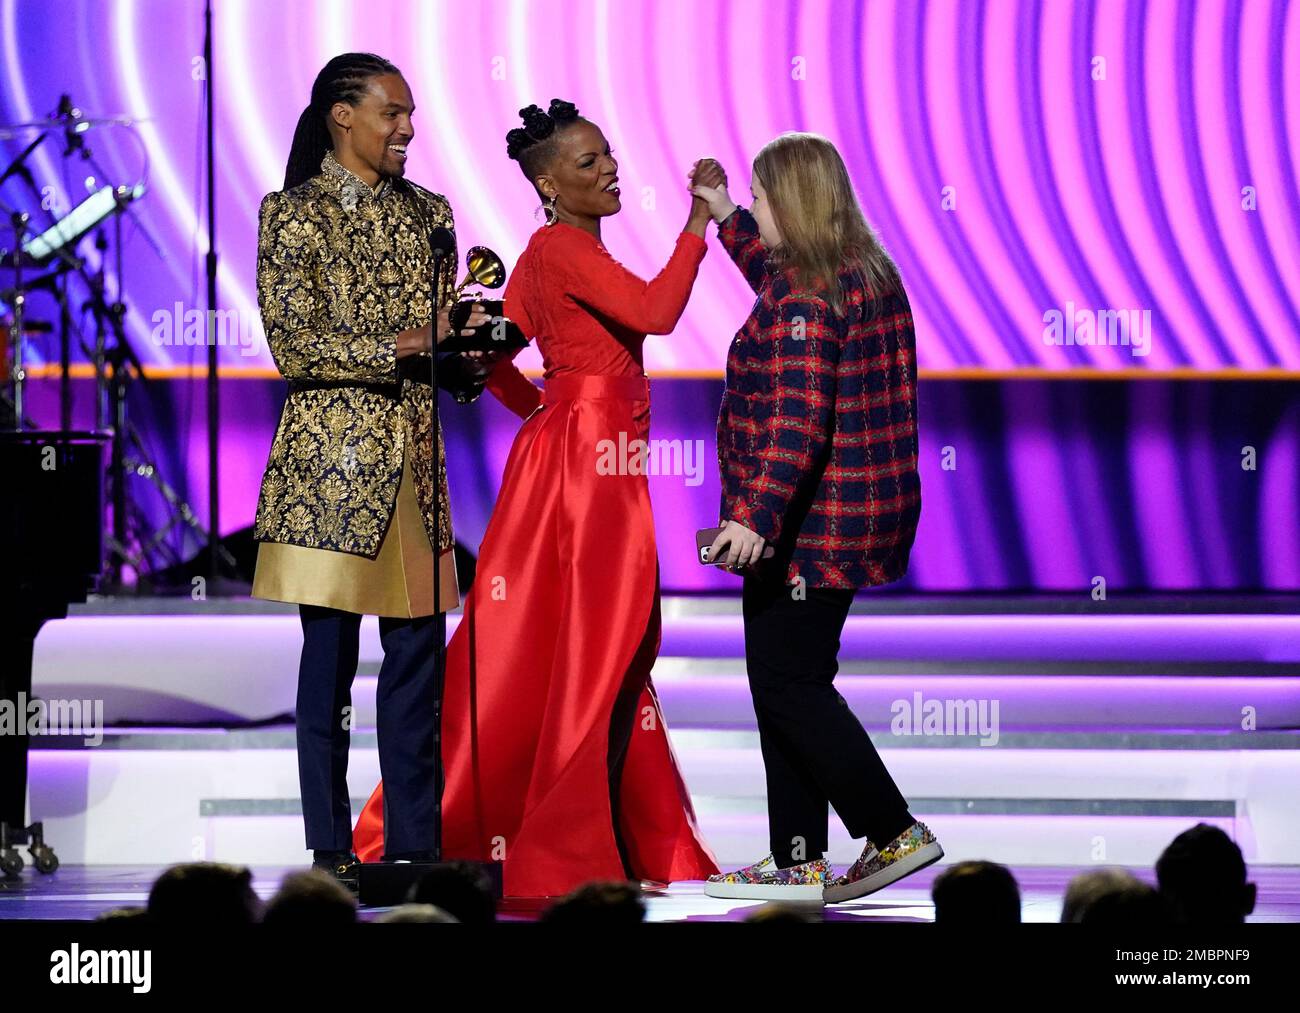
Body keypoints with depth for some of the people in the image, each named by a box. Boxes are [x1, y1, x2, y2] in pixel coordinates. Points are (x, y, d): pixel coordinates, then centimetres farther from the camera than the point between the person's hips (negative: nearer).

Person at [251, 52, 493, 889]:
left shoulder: (428, 214, 13)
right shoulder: (294, 213, -3)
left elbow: (443, 352, 15)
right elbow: (296, 347, -11)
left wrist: (469, 352, -7)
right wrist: (403, 345, -18)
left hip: (414, 457, 5)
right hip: (330, 457, -5)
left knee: (418, 654, 5)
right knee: (330, 656, -1)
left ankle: (415, 844, 10)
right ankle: (331, 853, 4)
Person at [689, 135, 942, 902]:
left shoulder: (805, 298, -18)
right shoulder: (866, 275, 13)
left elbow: (797, 421, -29)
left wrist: (758, 517, -35)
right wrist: (726, 218, 43)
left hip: (810, 521, -10)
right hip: (857, 516, 10)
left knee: (788, 684, -5)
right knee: (790, 683, 13)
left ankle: (896, 834, -4)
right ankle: (798, 861, 15)